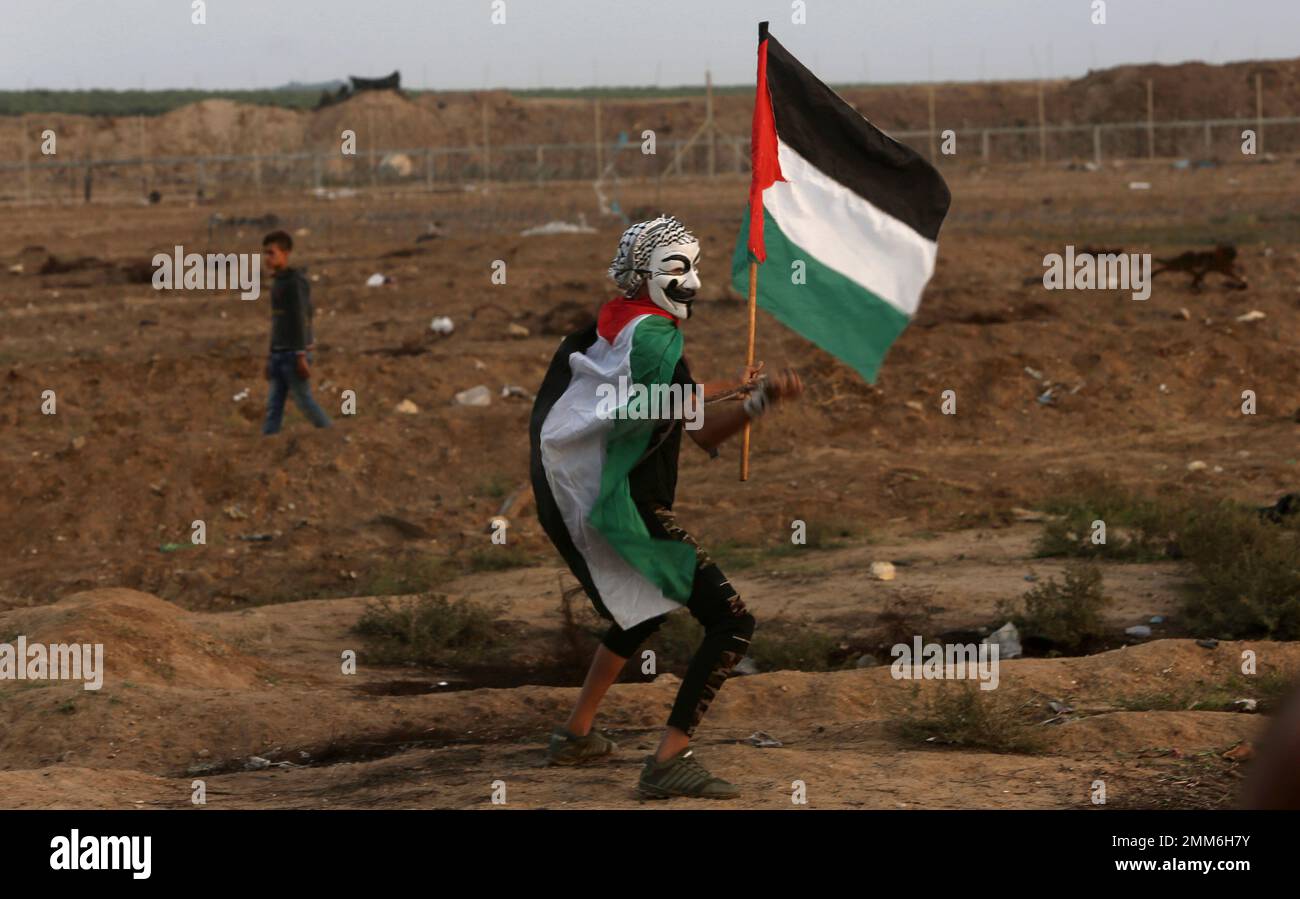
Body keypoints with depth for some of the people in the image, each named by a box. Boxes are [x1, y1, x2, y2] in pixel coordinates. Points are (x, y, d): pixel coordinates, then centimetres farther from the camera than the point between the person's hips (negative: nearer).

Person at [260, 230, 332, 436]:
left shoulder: (295, 282, -13)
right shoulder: (278, 282, 14)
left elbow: (300, 320, -18)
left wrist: (301, 357, -22)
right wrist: (271, 357, 19)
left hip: (294, 354, -8)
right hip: (280, 354, 8)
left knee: (304, 401, -3)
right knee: (274, 406, 2)